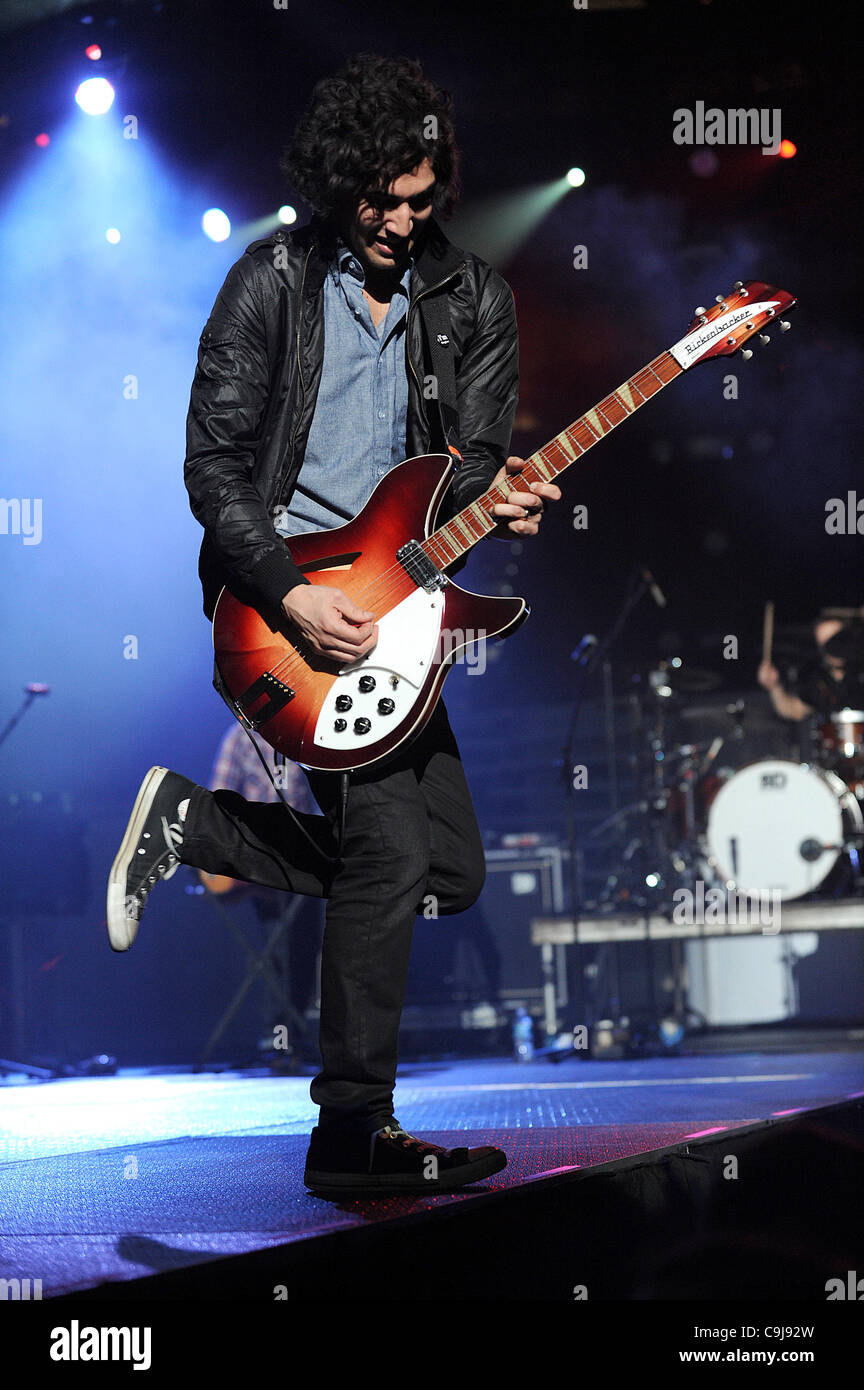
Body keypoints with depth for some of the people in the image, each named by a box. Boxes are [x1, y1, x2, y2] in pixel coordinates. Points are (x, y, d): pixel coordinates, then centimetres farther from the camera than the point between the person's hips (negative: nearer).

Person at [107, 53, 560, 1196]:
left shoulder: (472, 299, 7)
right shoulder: (274, 281, -6)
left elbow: (476, 462, 7)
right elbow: (213, 466, -9)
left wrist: (501, 500, -18)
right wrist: (292, 594, -21)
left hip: (390, 600, 7)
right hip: (281, 592, -6)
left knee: (451, 870, 6)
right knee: (391, 849, -17)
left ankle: (192, 820, 14)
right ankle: (354, 1131, -7)